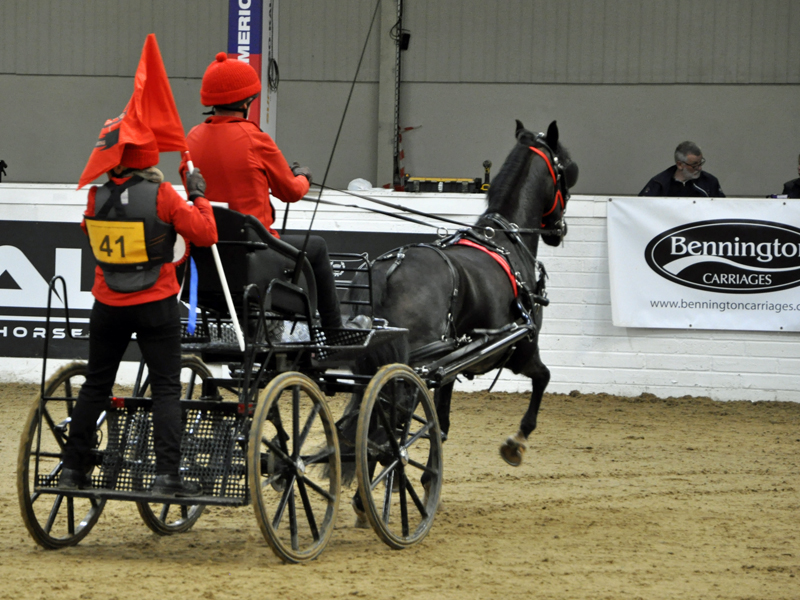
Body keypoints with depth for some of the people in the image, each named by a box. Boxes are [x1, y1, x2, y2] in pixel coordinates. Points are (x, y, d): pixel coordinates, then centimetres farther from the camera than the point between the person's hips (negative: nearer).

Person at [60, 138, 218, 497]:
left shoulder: (97, 197, -2)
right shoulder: (162, 195, -13)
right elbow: (205, 233, -11)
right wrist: (198, 196, 3)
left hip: (108, 306, 4)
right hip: (156, 306, -4)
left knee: (95, 386, 15)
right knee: (166, 389, 2)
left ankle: (73, 469, 18)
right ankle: (167, 474, -6)